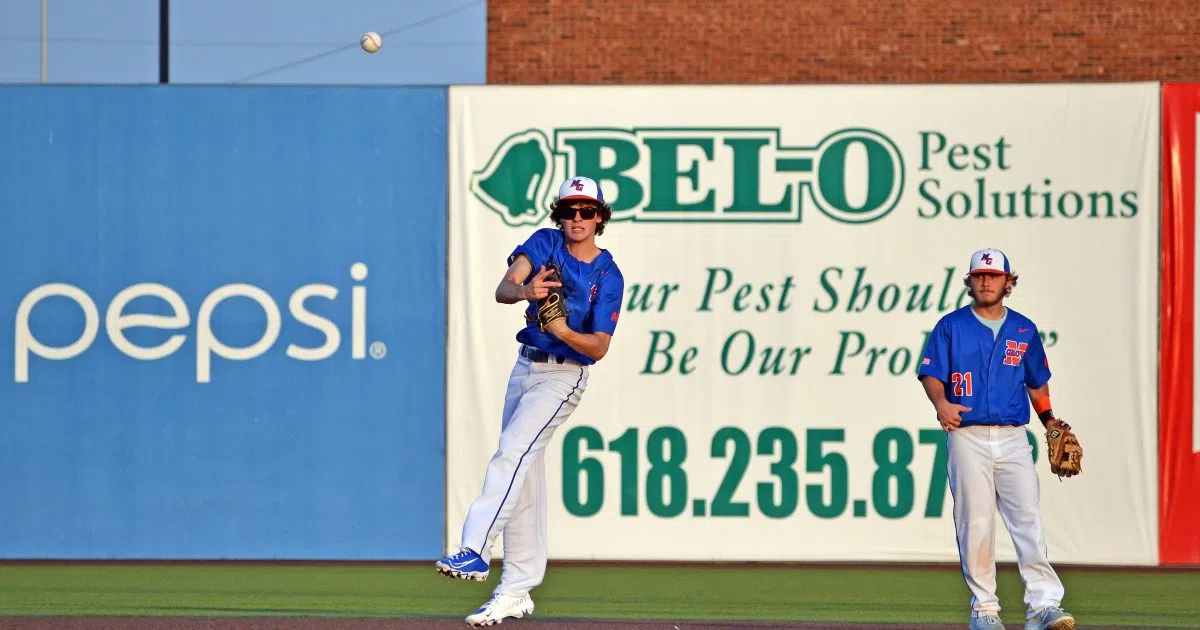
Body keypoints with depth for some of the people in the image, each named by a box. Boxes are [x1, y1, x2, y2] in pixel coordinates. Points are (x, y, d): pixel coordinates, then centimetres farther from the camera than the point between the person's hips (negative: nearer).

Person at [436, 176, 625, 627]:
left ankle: (474, 549, -35)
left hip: (563, 375, -5)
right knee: (525, 474, 7)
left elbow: (599, 348, -13)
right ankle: (516, 593, 10)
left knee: (513, 451, -25)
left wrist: (564, 331, -33)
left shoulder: (608, 277, -8)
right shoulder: (545, 243, 1)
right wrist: (526, 291, -39)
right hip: (525, 366, 5)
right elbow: (502, 289, -16)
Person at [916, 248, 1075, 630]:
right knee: (975, 523, -4)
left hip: (1013, 438, 2)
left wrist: (1050, 422, 14)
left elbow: (1037, 381, 22)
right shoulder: (951, 326, 5)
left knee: (1028, 519, -8)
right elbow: (930, 373, -2)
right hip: (967, 437, -2)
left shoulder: (1024, 330, 13)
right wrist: (941, 403, -21)